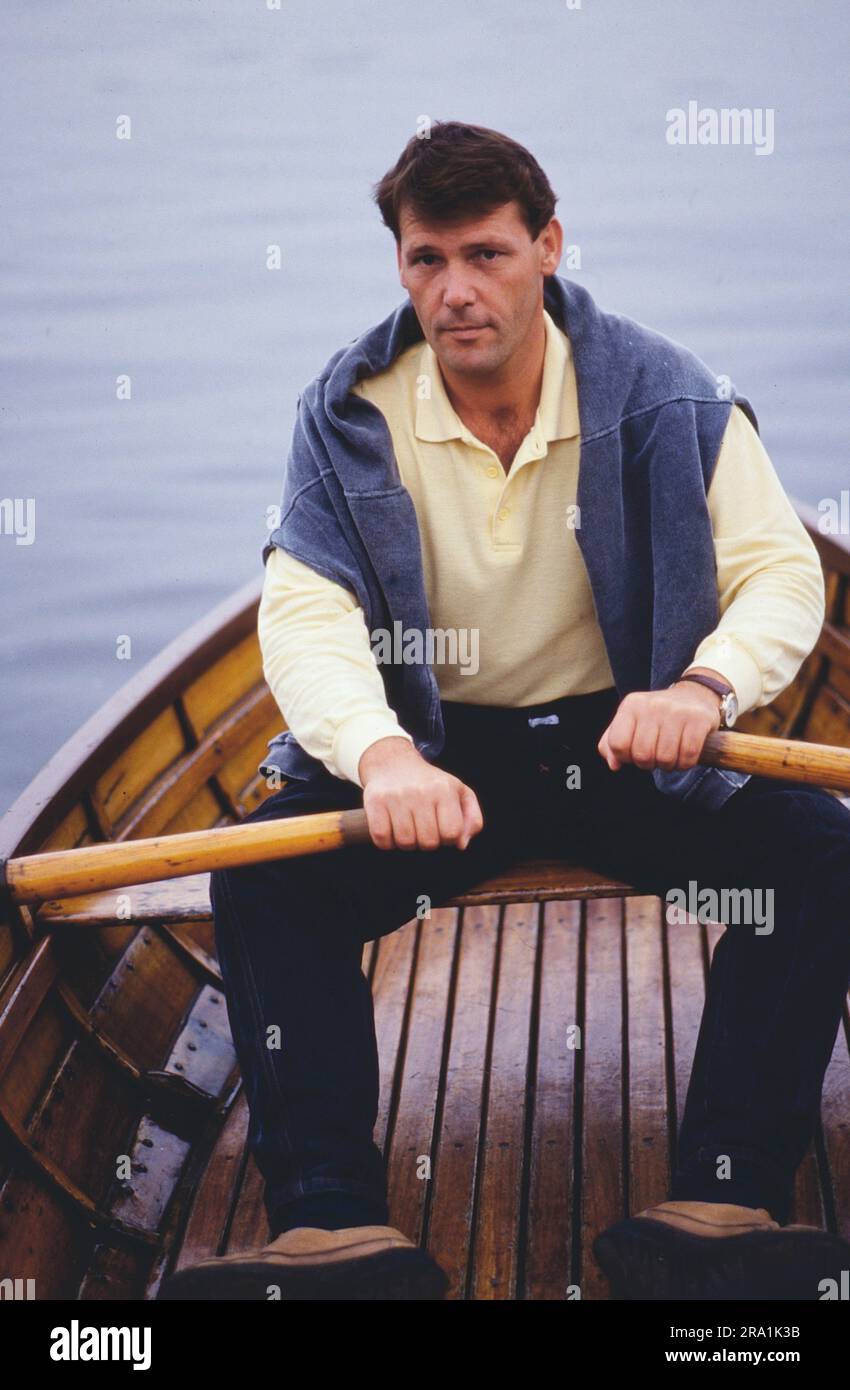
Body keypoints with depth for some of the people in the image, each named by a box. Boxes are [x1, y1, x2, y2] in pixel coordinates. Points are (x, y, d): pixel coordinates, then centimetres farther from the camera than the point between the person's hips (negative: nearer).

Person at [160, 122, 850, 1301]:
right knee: (264, 874, -26)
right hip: (432, 755, 1)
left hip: (625, 747, 0)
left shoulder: (665, 396, -5)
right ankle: (335, 1223, -25)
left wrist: (701, 686, -31)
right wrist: (382, 755, -36)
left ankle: (723, 1209, -26)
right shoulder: (349, 415, -3)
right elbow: (304, 615, -14)